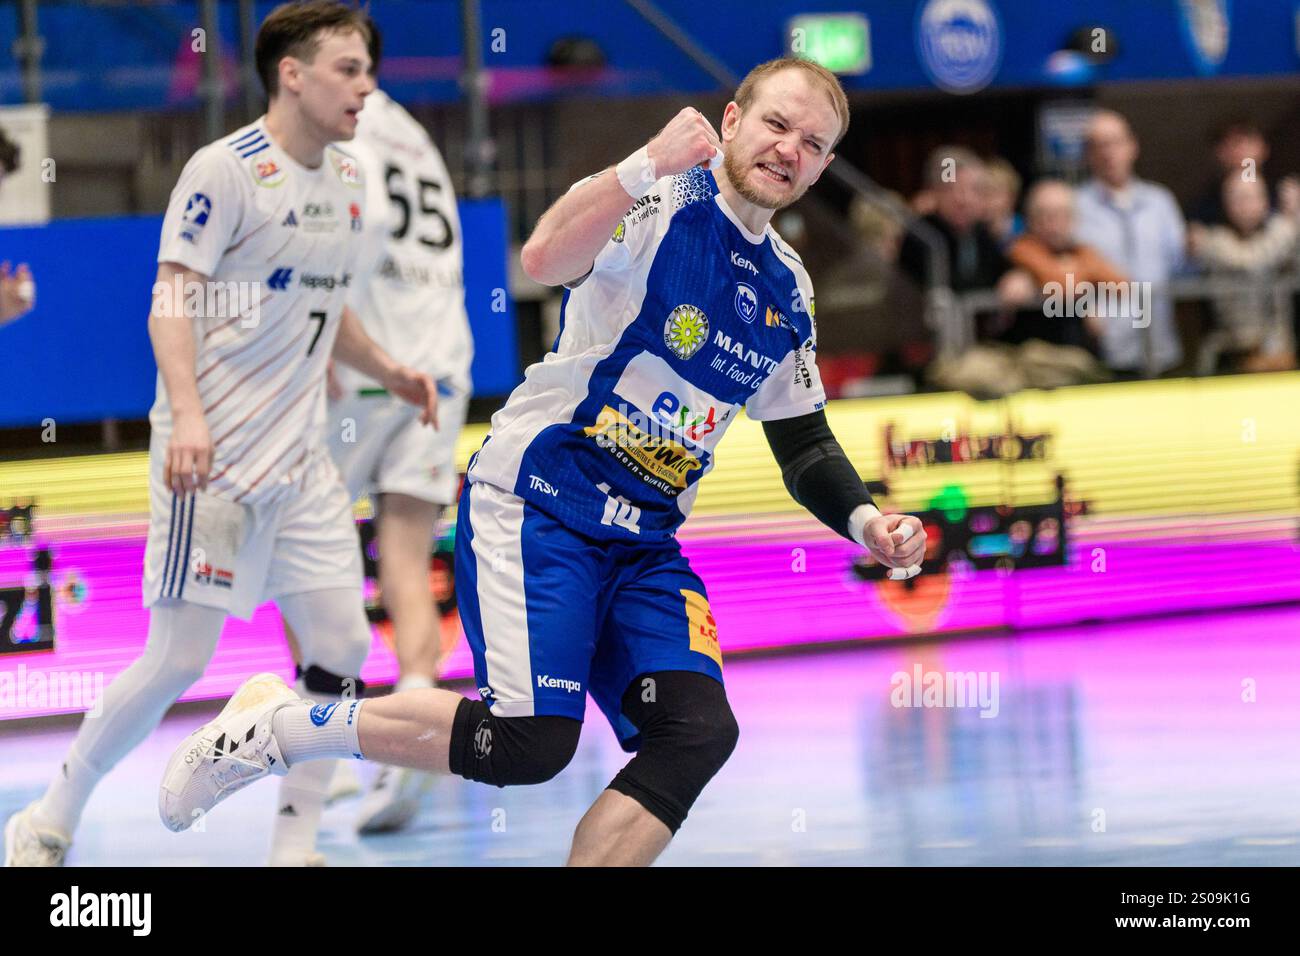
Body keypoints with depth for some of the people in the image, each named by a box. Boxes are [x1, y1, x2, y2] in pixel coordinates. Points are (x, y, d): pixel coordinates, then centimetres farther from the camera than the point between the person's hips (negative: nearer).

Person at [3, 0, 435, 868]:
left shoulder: (348, 181, 12)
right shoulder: (227, 170, -12)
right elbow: (172, 300, -17)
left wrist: (385, 370, 13)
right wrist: (187, 415, -29)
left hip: (299, 457, 7)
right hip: (213, 455, -7)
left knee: (341, 645, -1)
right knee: (183, 656, -7)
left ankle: (295, 846, 8)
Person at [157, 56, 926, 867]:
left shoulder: (787, 291, 13)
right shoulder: (659, 207, -10)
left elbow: (805, 443, 25)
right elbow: (544, 260, -31)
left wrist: (862, 519, 7)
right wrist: (648, 165, -43)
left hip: (643, 544, 7)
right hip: (536, 503, -7)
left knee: (698, 731, -15)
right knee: (531, 740, -22)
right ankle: (278, 726, -3)